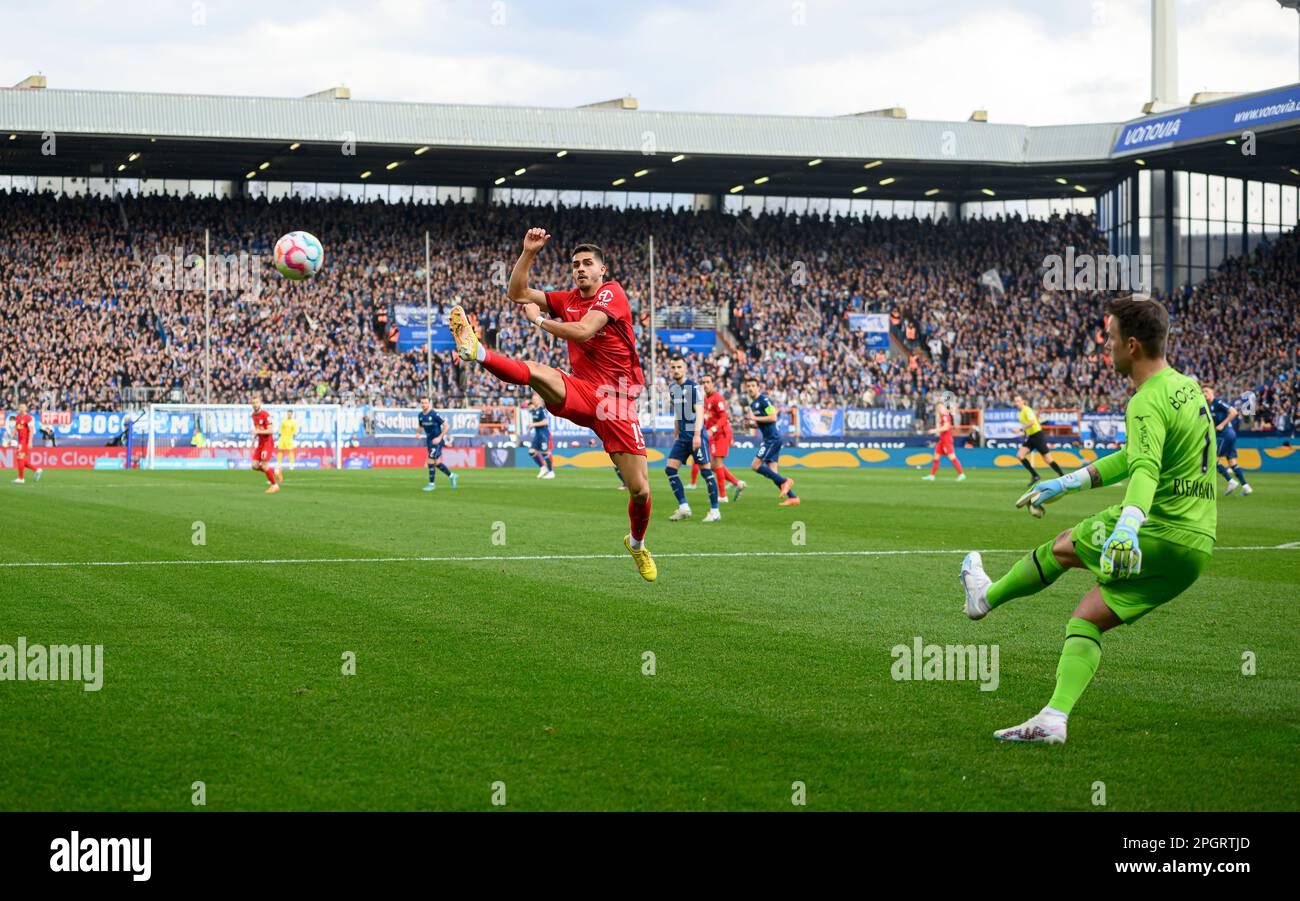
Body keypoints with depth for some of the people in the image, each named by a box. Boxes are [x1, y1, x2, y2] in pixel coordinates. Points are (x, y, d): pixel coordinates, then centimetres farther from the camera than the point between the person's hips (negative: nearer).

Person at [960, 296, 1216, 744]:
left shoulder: (1147, 404, -16)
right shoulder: (1187, 388, 16)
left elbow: (1145, 470, -35)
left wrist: (1128, 526, -52)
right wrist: (1067, 482, 32)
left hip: (1160, 534, -8)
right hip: (1198, 543, 8)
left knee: (1062, 547, 16)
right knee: (1087, 621, 8)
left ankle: (986, 596, 38)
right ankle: (1054, 718, -6)